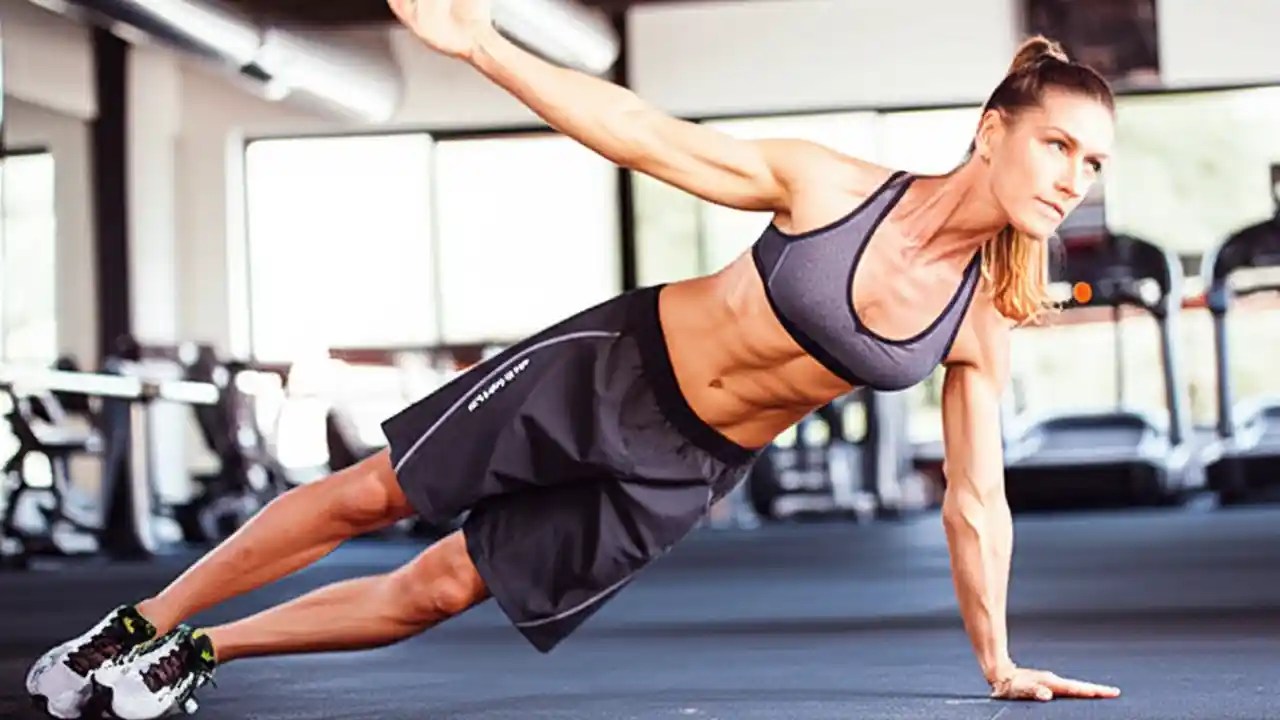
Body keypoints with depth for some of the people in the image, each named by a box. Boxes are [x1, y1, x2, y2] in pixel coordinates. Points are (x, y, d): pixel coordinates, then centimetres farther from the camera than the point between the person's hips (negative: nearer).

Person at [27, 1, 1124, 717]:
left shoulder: (982, 325, -12)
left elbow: (976, 502, -2)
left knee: (441, 588, 5)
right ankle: (140, 626, 23)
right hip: (610, 369, -2)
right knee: (369, 496, 4)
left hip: (683, 474, 3)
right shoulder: (829, 185, -21)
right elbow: (646, 137, -18)